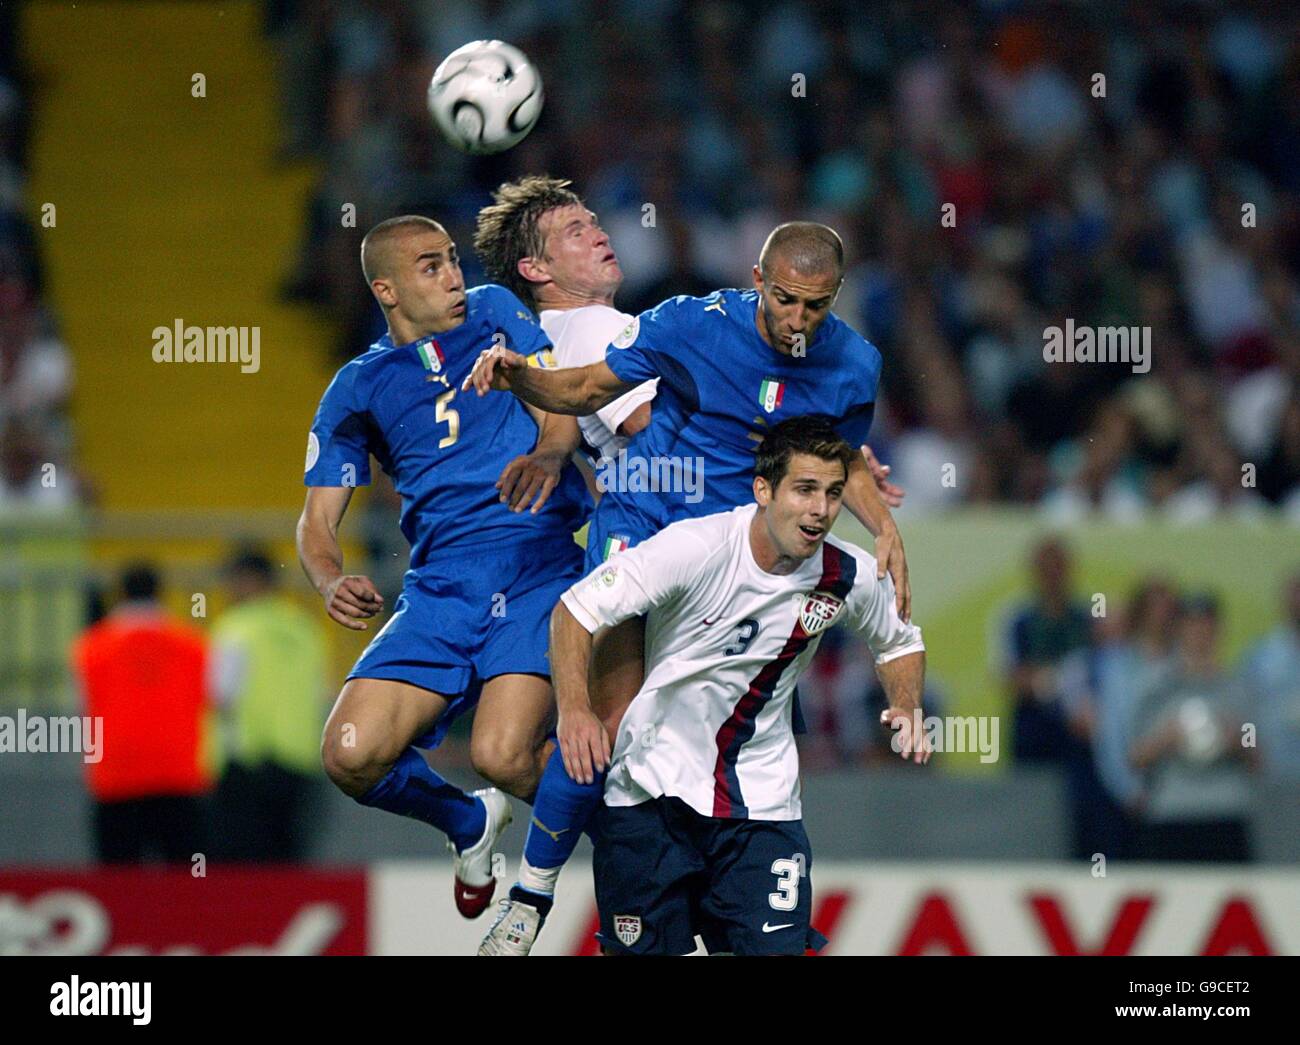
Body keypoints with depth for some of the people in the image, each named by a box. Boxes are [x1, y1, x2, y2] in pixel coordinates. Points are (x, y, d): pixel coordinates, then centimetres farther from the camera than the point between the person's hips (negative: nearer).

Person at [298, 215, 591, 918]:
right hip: (439, 588, 3)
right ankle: (468, 822, 19)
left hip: (539, 573, -3)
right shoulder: (357, 390, 13)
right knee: (350, 756, -14)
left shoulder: (493, 314, 13)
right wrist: (332, 582, -14)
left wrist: (550, 454, -23)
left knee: (501, 756, -24)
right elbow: (317, 520, 9)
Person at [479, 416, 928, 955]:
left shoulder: (850, 576, -6)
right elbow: (577, 608, -17)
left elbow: (899, 642, 16)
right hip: (652, 783, -3)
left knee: (775, 948, -14)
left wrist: (907, 707, -4)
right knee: (637, 951, 3)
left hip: (761, 802, 3)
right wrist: (574, 707, -31)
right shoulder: (696, 546, -19)